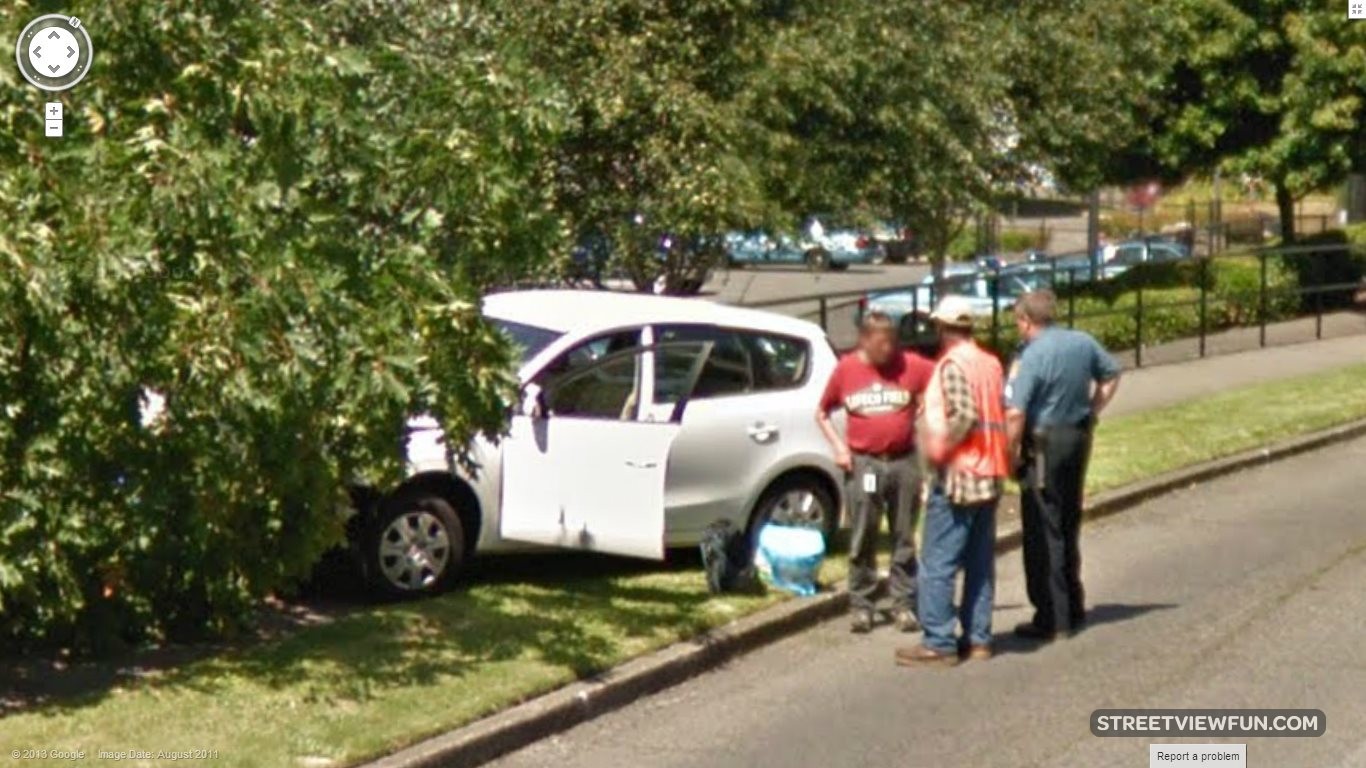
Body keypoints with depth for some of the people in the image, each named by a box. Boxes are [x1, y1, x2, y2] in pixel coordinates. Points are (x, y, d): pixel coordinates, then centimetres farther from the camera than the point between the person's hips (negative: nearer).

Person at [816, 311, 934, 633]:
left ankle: (904, 604, 13)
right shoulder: (846, 369, 0)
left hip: (903, 461, 0)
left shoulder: (911, 365, -3)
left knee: (904, 538, 7)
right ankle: (861, 605, 10)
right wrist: (838, 446, -2)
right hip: (863, 463, 0)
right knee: (863, 540, 2)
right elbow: (822, 413, 10)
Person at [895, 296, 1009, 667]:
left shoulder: (953, 363, -14)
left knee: (938, 564, -5)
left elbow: (965, 416, -23)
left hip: (956, 475, -8)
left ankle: (939, 643, -6)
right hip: (989, 475, 9)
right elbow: (1001, 415, 10)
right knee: (980, 563, 12)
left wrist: (940, 450, -14)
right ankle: (978, 637, 15)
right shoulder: (990, 363, 11)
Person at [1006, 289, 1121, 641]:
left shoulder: (1033, 356, -19)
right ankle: (1073, 608, 28)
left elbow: (1015, 414, -24)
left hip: (1044, 444, -7)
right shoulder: (1083, 343, 3)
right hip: (1079, 439, 7)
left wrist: (1012, 453, -12)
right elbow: (1110, 375, 20)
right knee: (1069, 525, 19)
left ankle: (1052, 618, 2)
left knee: (1043, 532, 1)